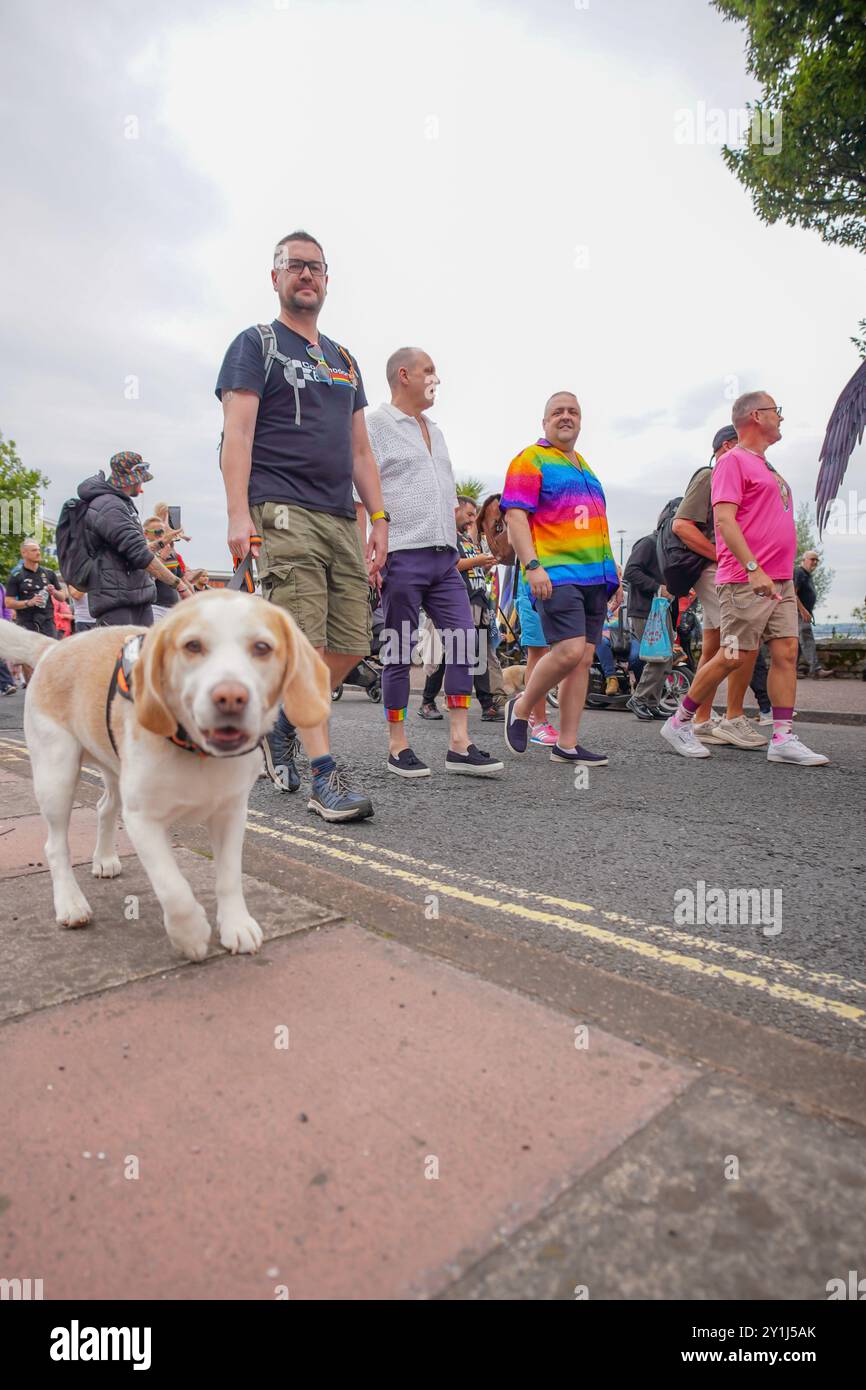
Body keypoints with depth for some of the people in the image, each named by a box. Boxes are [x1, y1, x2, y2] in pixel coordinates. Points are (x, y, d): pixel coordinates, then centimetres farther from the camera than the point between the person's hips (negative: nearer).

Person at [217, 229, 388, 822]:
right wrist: (239, 514, -16)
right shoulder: (256, 344, 9)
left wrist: (379, 517, 14)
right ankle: (326, 776, -7)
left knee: (352, 645, 1)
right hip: (284, 512, -6)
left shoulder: (345, 360, 27)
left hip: (342, 518, 6)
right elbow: (238, 434, -3)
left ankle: (281, 724, 22)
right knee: (304, 644, -12)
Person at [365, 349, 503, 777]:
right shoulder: (375, 424, 1)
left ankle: (460, 745, 2)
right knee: (399, 651, -2)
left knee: (463, 642, -2)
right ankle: (398, 747, 8)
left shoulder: (434, 429, 24)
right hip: (402, 556, -7)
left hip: (444, 557, 7)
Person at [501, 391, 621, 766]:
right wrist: (532, 565, -22)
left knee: (584, 659, 2)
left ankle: (567, 745, 6)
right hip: (556, 575, -8)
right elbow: (515, 516, -9)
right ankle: (521, 709, 5)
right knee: (570, 651, -19)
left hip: (594, 576, 8)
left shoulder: (584, 466, 26)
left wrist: (613, 576, 23)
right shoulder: (530, 460, 2)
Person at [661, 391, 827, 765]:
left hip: (780, 581, 9)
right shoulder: (734, 461, -5)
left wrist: (785, 574, 20)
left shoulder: (766, 467, 23)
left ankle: (783, 739, 3)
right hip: (746, 580, -9)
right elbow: (724, 519, -17)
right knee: (736, 657, -6)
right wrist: (753, 568, -25)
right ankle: (679, 723, 7)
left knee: (786, 652, 1)